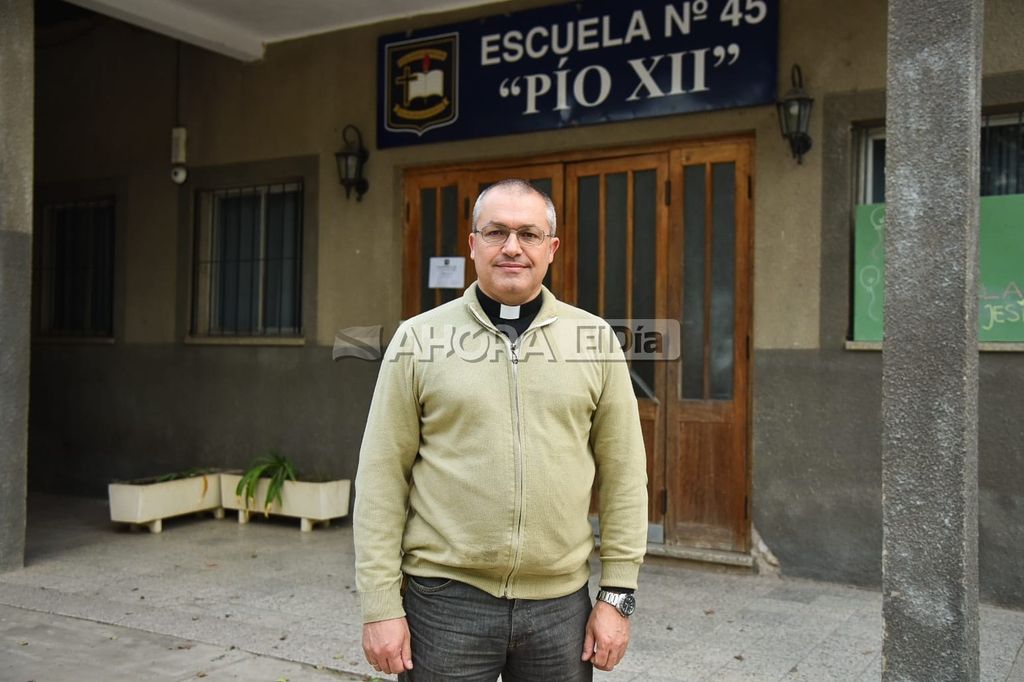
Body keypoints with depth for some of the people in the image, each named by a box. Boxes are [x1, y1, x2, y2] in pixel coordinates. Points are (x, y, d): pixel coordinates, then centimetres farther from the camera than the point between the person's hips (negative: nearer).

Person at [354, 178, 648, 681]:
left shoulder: (593, 338, 1)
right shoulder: (419, 338, -3)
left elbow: (623, 473, 3)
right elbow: (382, 478, -3)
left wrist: (617, 594, 1)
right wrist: (380, 605, -5)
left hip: (561, 604, 2)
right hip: (445, 598, -1)